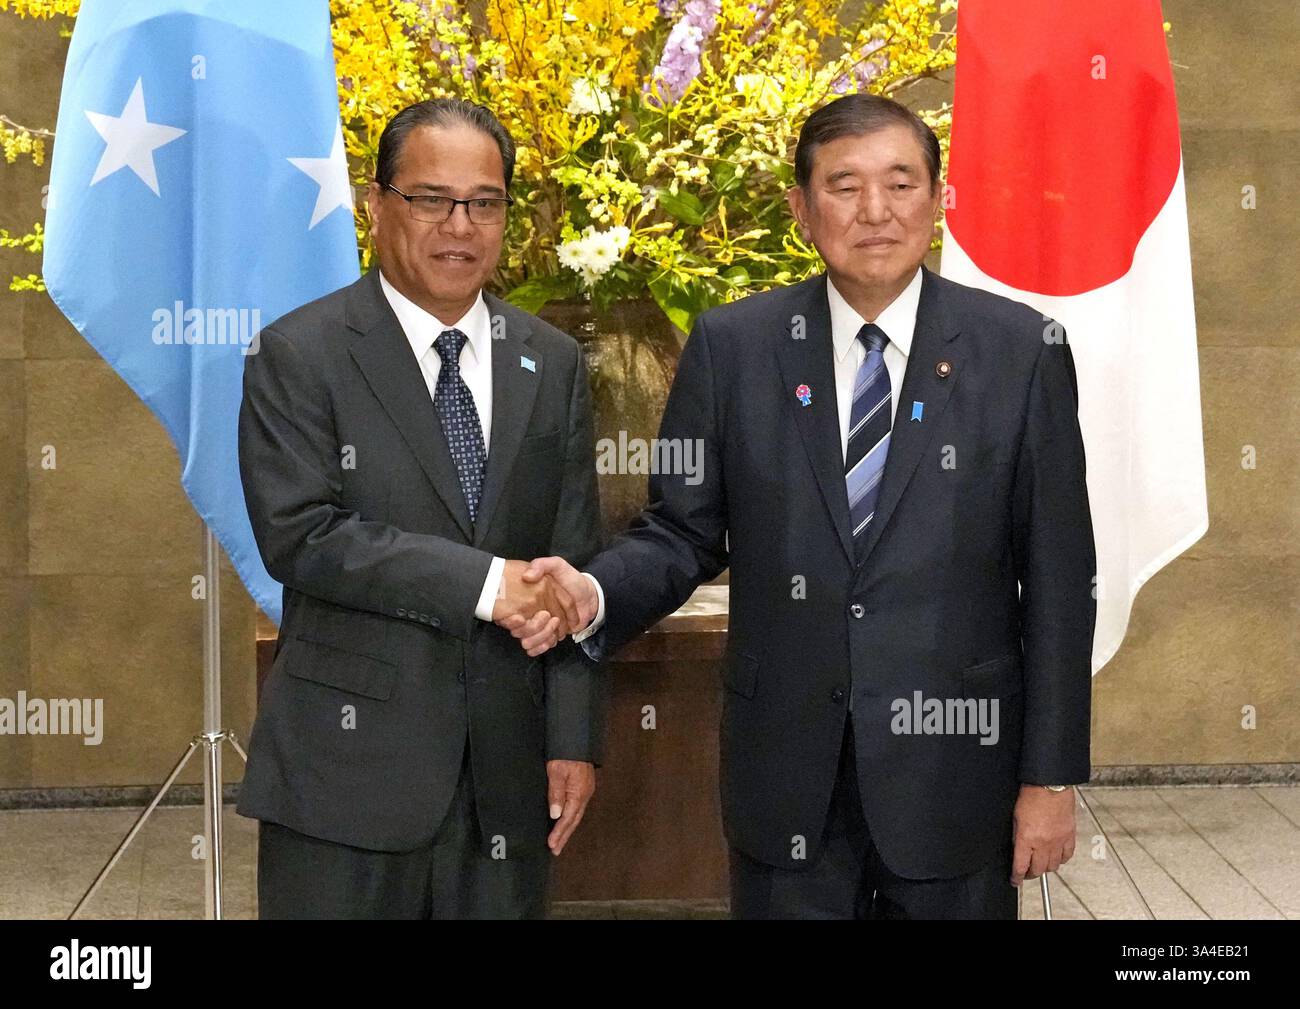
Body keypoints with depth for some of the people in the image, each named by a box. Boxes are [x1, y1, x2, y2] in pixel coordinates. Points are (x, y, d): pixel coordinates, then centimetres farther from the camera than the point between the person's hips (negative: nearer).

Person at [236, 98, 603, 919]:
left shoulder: (554, 365, 8)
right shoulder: (300, 355, -4)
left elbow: (575, 567, 7)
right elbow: (299, 535, -14)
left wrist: (575, 738, 1)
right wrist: (483, 582, -18)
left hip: (507, 776, 4)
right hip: (348, 764, -3)